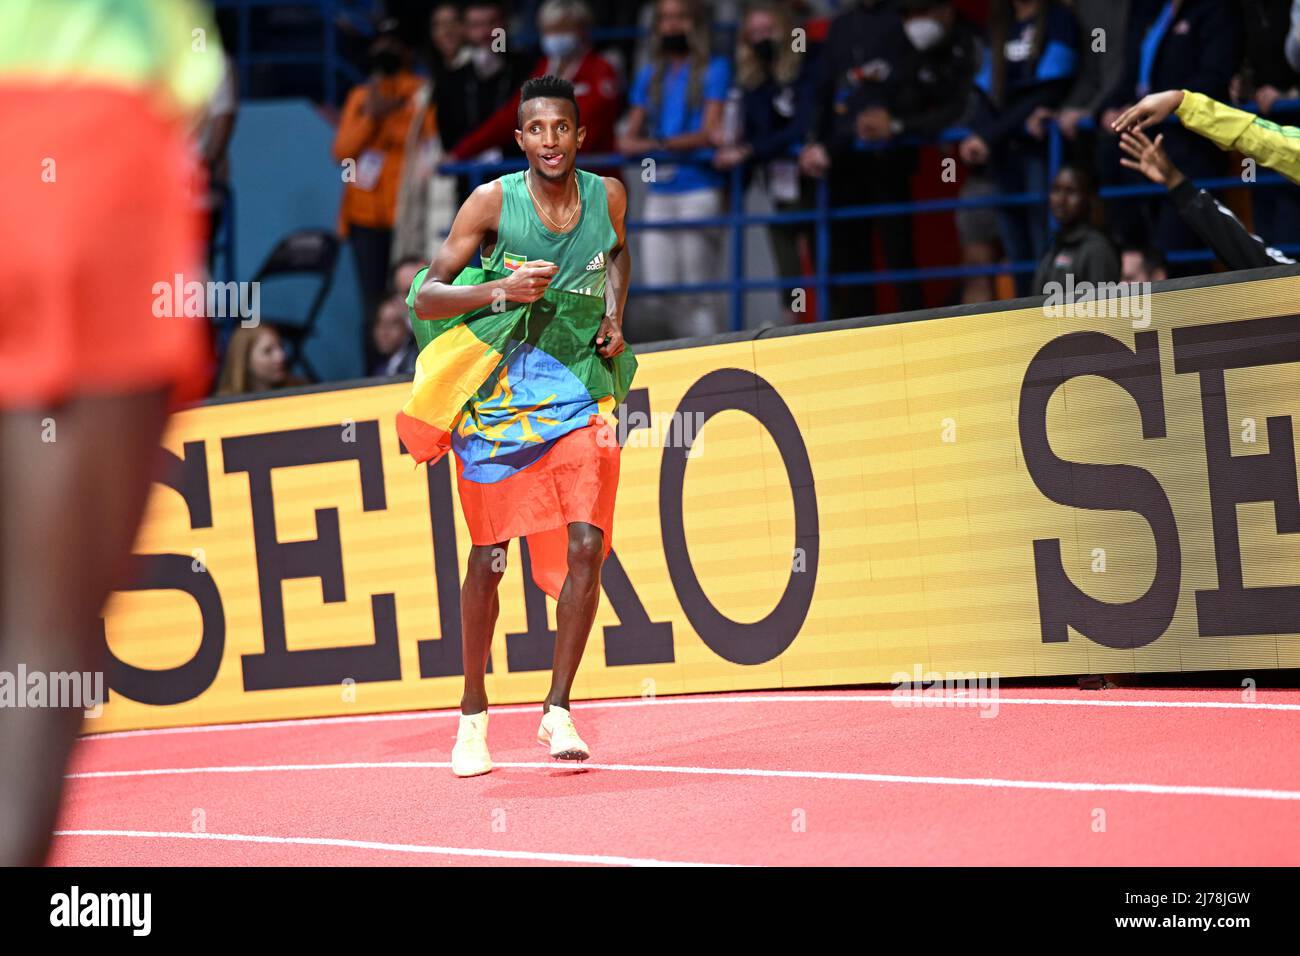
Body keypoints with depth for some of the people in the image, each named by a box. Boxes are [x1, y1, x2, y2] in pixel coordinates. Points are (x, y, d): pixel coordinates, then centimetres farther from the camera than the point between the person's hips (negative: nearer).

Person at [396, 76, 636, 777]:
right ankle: (473, 713, 18)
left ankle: (558, 709, -2)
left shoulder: (607, 196, -1)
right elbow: (425, 299, -10)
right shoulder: (493, 201, -11)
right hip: (498, 390, -2)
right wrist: (501, 289, -25)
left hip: (578, 387, 2)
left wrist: (614, 313, 7)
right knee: (488, 556, 3)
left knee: (585, 546, -12)